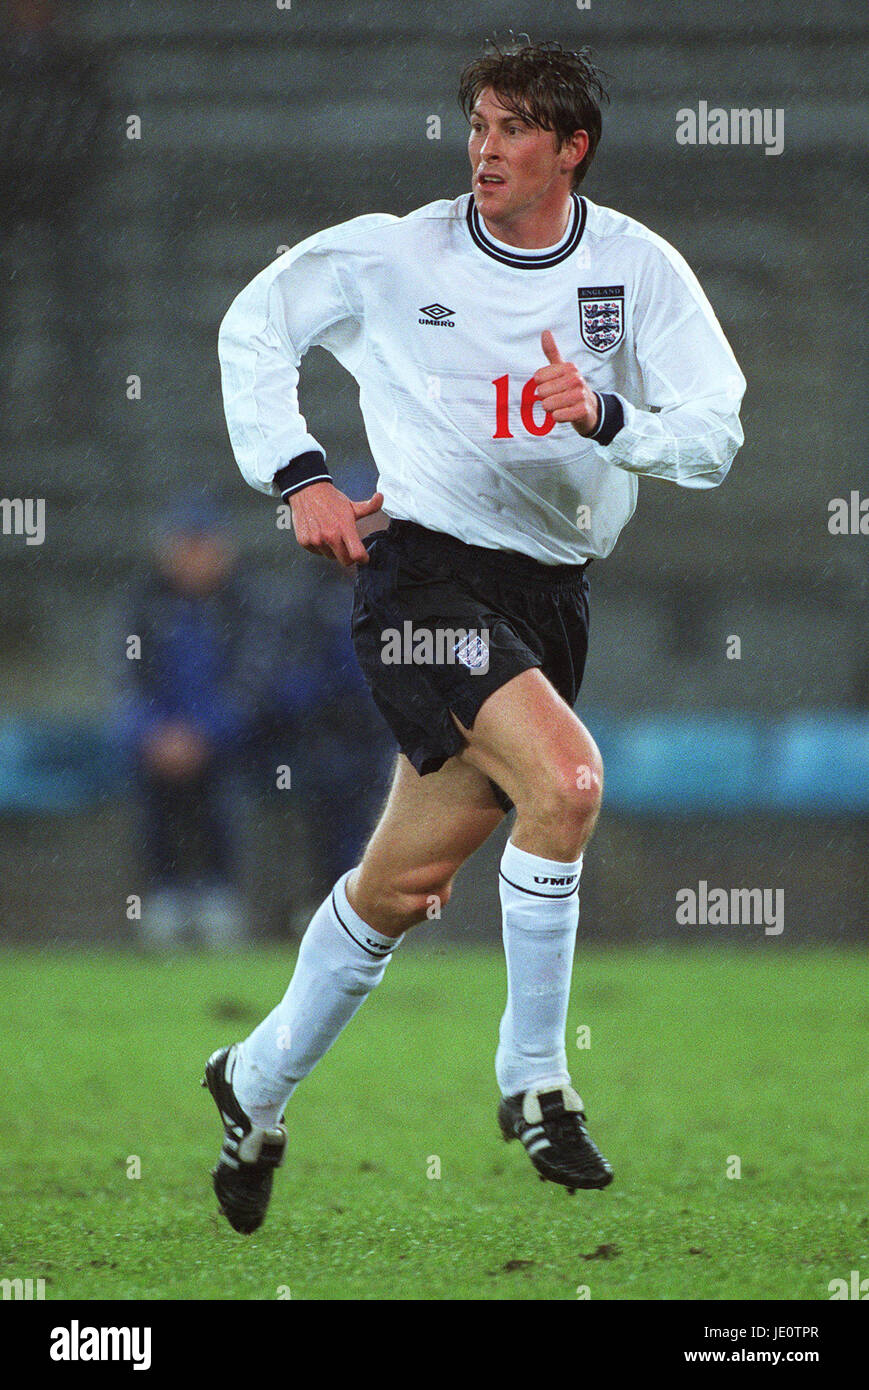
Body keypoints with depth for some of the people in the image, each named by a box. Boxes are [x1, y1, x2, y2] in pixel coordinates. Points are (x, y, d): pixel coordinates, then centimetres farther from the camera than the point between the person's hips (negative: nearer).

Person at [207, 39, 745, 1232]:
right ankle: (534, 1081, -14)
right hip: (425, 569, -4)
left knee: (406, 882, 10)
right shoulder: (392, 256, -4)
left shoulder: (638, 269, -1)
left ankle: (259, 1084, 32)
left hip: (553, 591, 4)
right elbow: (254, 326, 10)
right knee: (567, 778, -27)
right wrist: (299, 473, -1)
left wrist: (604, 415, -23)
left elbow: (714, 437, -5)